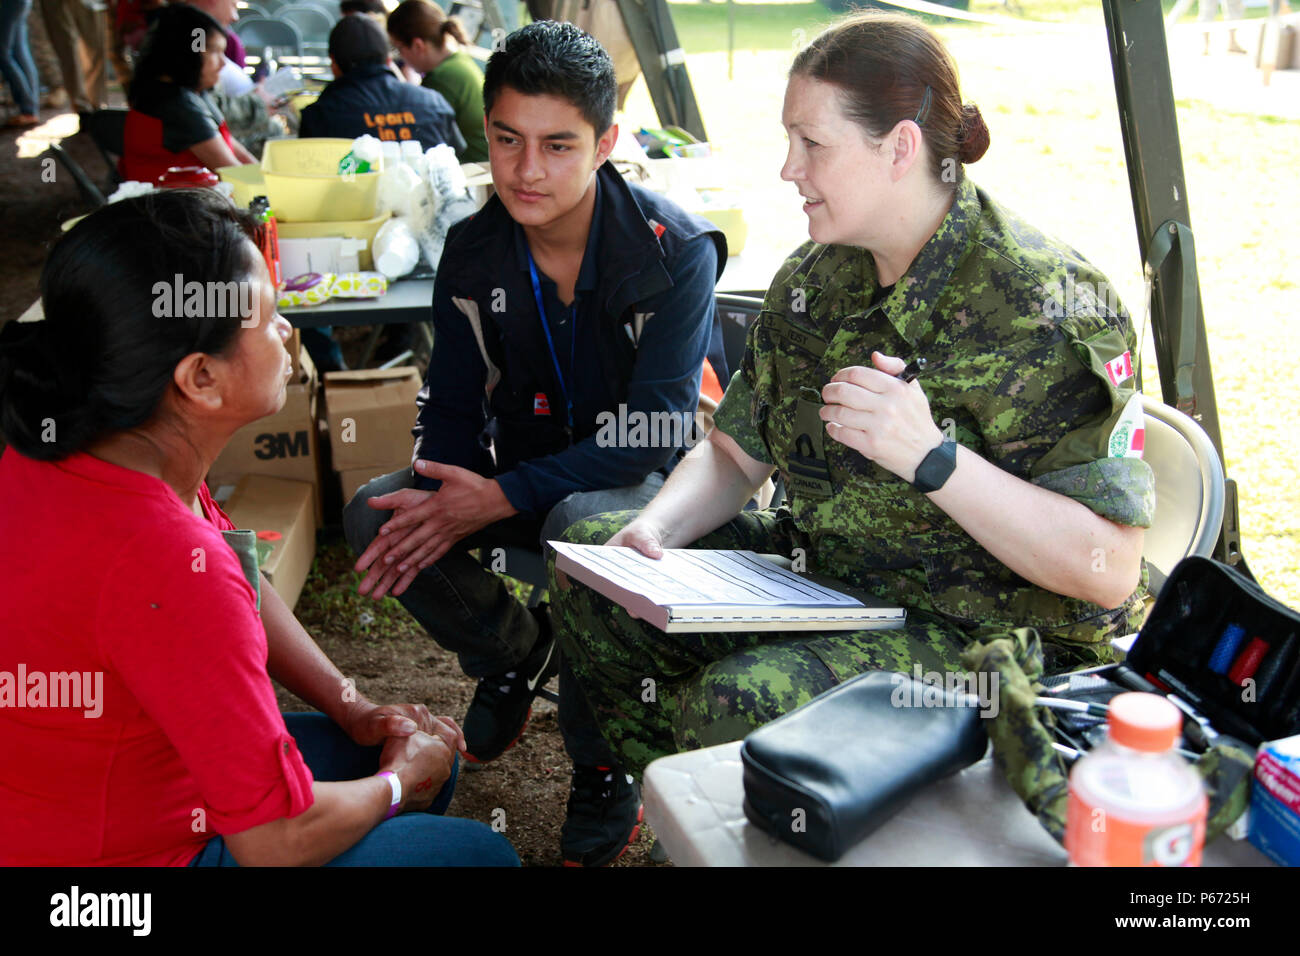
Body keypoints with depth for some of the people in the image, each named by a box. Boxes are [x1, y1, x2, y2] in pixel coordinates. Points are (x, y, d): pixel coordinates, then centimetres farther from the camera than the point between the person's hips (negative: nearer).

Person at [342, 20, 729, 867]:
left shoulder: (673, 251, -19)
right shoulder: (473, 253, -4)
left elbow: (653, 432, -24)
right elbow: (455, 408, 0)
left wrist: (501, 498, -33)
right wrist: (441, 504, -24)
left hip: (655, 477, -5)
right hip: (532, 471, 5)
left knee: (582, 527, -39)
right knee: (375, 516, -18)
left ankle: (605, 767, -13)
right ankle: (516, 653, 11)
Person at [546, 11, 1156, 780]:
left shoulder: (1043, 310, -21)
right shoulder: (818, 277, 3)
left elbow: (1108, 569, -25)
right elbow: (735, 452, 10)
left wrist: (930, 456, -34)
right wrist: (656, 528, -11)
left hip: (994, 639, -8)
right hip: (821, 575, 8)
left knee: (738, 703, -32)